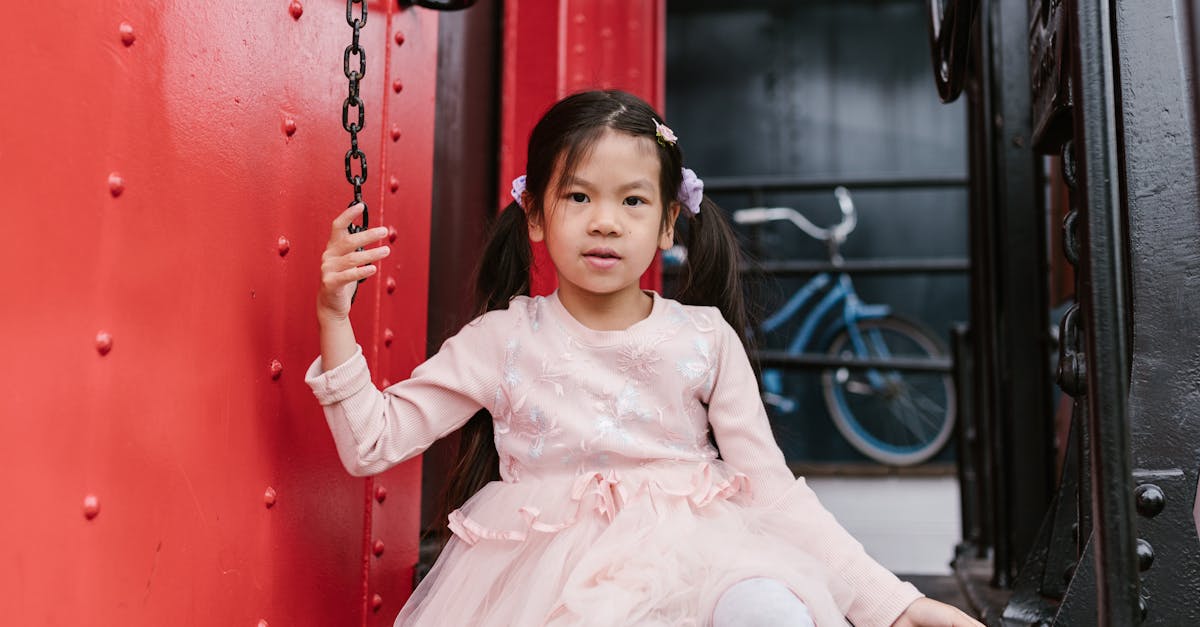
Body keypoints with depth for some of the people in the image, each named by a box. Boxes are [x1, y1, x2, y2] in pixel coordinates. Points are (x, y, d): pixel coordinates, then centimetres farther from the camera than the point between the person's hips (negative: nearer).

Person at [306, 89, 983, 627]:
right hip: (548, 571, -1)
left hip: (694, 551, 2)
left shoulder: (704, 338, 3)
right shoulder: (502, 340, 1)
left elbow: (771, 489, 1)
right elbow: (372, 444, 2)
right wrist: (336, 317, -11)